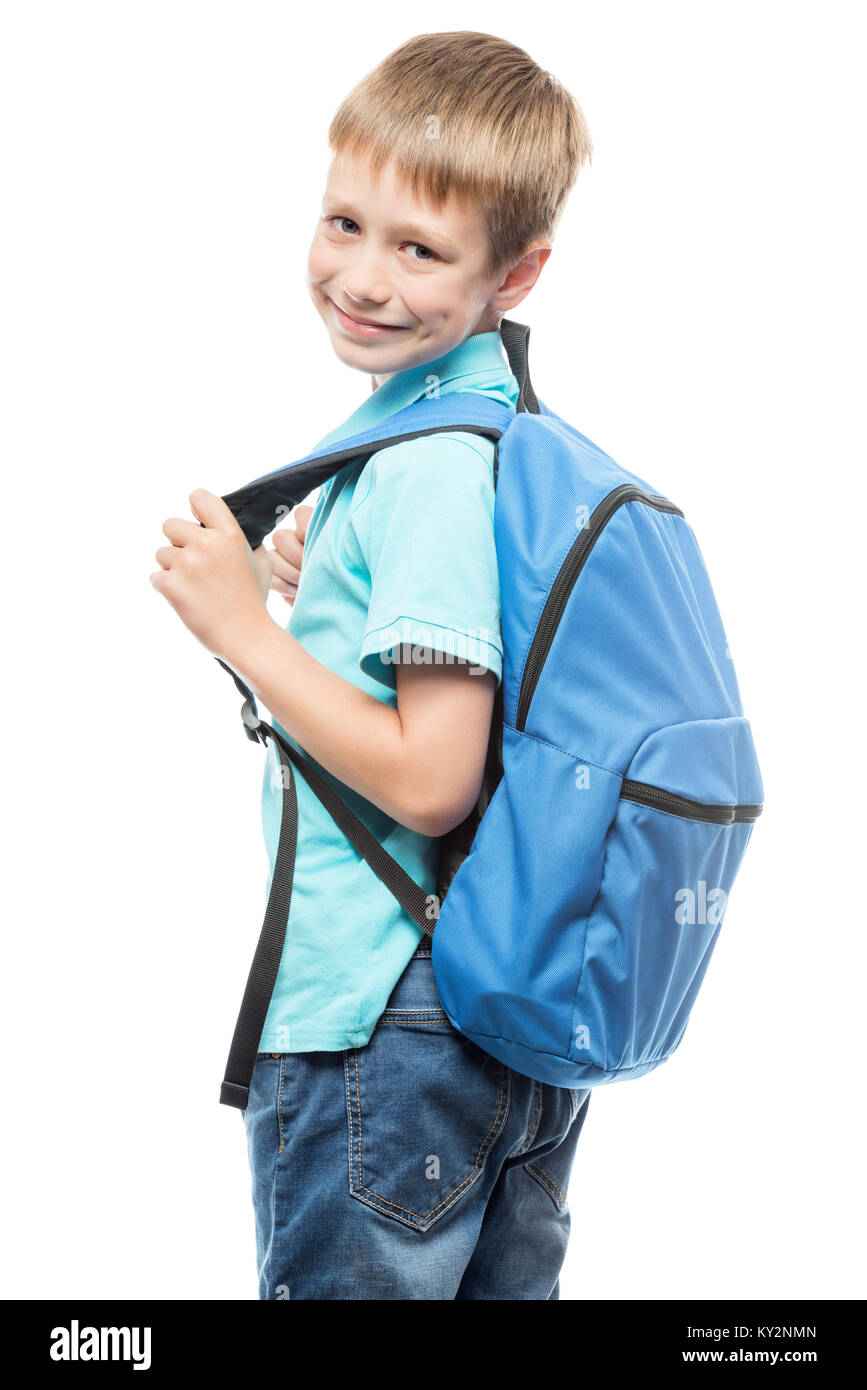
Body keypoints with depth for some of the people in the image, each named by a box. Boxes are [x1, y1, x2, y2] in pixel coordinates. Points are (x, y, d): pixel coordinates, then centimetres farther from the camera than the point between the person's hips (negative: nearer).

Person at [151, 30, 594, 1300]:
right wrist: (321, 587, 5)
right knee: (503, 1283, 21)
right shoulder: (500, 420, 8)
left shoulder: (427, 469, -21)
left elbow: (430, 779, -24)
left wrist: (243, 626, -18)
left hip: (378, 1022, -9)